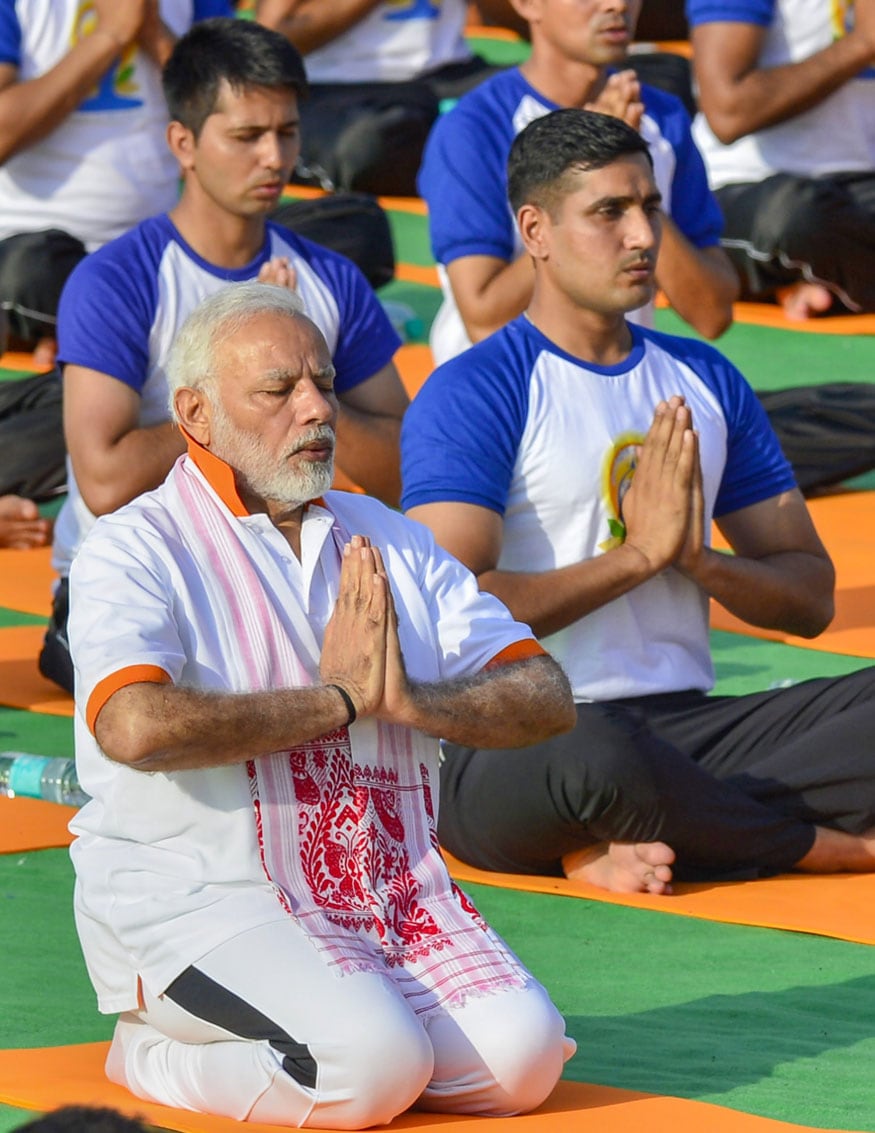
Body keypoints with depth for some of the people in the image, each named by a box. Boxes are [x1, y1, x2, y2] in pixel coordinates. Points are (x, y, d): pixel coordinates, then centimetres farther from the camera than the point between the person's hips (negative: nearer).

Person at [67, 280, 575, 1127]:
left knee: (522, 1056, -16)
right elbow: (136, 726, -24)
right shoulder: (134, 550, -4)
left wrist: (412, 701, -11)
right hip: (198, 894, -6)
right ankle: (157, 1051, 0)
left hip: (391, 890, 6)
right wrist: (339, 702, -13)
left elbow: (546, 698, 11)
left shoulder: (385, 539, 15)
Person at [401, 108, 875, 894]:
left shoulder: (705, 382, 17)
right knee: (591, 753, -42)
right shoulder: (473, 394, -3)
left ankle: (637, 840, -24)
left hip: (686, 722, 6)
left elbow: (811, 598, 17)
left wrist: (700, 559, -5)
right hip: (516, 741, -6)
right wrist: (640, 553, -13)